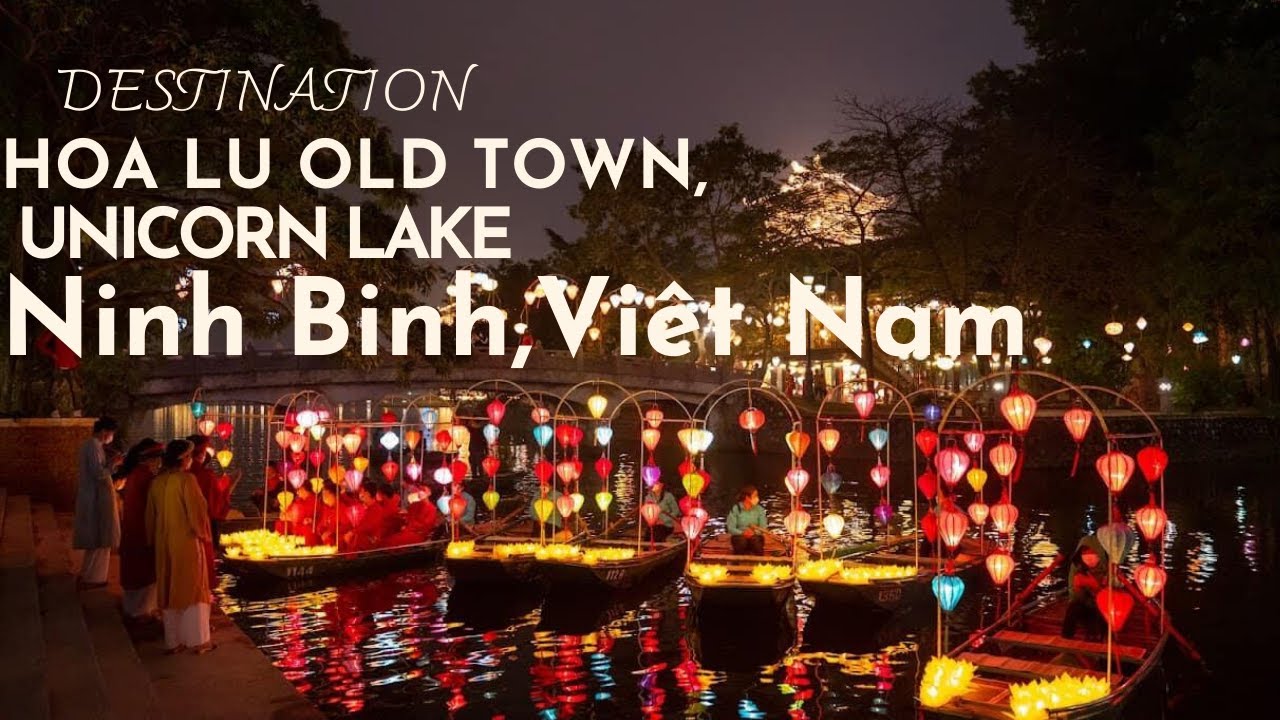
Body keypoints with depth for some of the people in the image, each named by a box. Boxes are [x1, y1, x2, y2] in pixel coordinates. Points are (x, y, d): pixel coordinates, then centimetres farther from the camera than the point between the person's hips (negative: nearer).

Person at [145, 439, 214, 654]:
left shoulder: (157, 482, 3)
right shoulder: (186, 479, -15)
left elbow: (151, 515, 11)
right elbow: (197, 511, -15)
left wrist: (153, 539, 20)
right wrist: (203, 534, -1)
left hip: (164, 543, 6)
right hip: (187, 542, -5)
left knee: (169, 590, 12)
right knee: (193, 588, 3)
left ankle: (173, 641, 15)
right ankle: (198, 640, 4)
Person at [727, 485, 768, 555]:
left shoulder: (759, 510, 1)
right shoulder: (736, 509, -5)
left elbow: (763, 527, -4)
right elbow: (730, 528, -8)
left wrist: (754, 532, -25)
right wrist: (743, 533, -25)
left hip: (755, 536, 1)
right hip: (739, 536, -1)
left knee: (756, 540, -34)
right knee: (741, 540, -36)